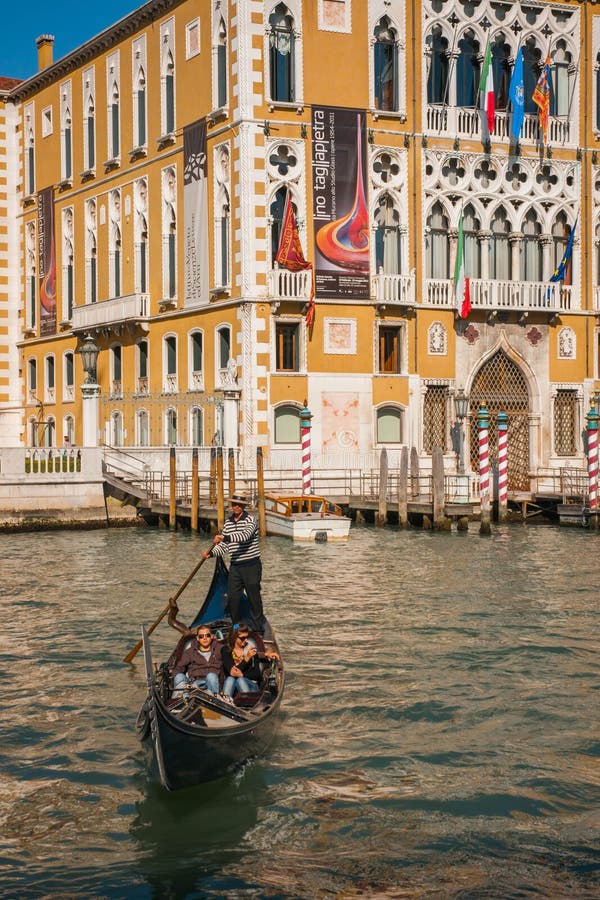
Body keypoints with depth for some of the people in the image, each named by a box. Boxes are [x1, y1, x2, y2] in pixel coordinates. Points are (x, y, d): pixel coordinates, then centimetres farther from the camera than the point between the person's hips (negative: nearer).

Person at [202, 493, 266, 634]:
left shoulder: (250, 520, -10)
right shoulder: (228, 522, 11)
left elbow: (244, 536, -30)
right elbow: (224, 545, 12)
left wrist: (224, 537, -39)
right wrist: (211, 553, -5)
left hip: (251, 565, -6)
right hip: (235, 566, 6)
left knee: (254, 597, -1)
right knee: (233, 597, 6)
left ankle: (257, 629, 5)